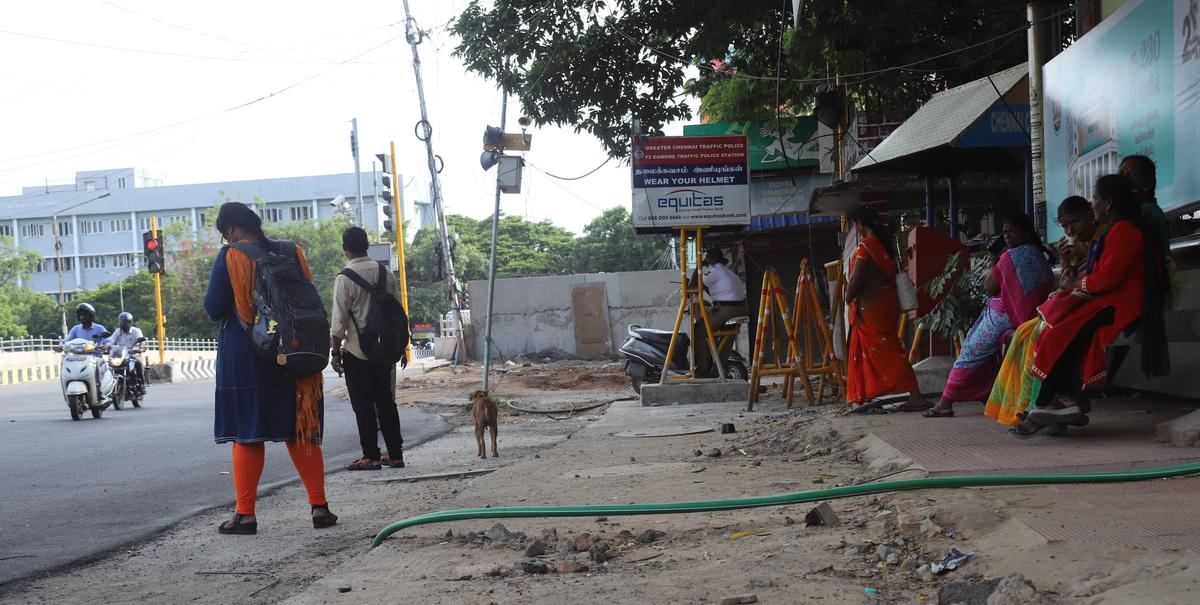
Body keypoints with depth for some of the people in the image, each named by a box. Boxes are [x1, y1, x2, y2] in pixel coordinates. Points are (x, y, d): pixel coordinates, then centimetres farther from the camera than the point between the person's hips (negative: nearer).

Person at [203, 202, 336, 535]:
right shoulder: (291, 253, 4)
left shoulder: (230, 258, -10)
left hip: (244, 360, -4)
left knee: (247, 434, 4)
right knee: (299, 432, 10)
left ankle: (245, 514, 6)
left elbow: (214, 309, -9)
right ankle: (320, 506, 9)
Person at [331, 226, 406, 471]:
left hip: (356, 352, -5)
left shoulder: (344, 278, -12)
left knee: (363, 405, 3)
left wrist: (336, 352, -4)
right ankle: (395, 454, 13)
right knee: (386, 401, 12)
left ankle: (371, 456, 6)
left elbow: (339, 321, -12)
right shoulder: (386, 274, 3)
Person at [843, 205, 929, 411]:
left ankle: (916, 396, -13)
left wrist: (848, 299, -2)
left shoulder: (865, 246, -17)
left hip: (870, 307, -9)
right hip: (888, 301, 9)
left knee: (889, 351, -8)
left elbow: (855, 280, -19)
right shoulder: (886, 241, 7)